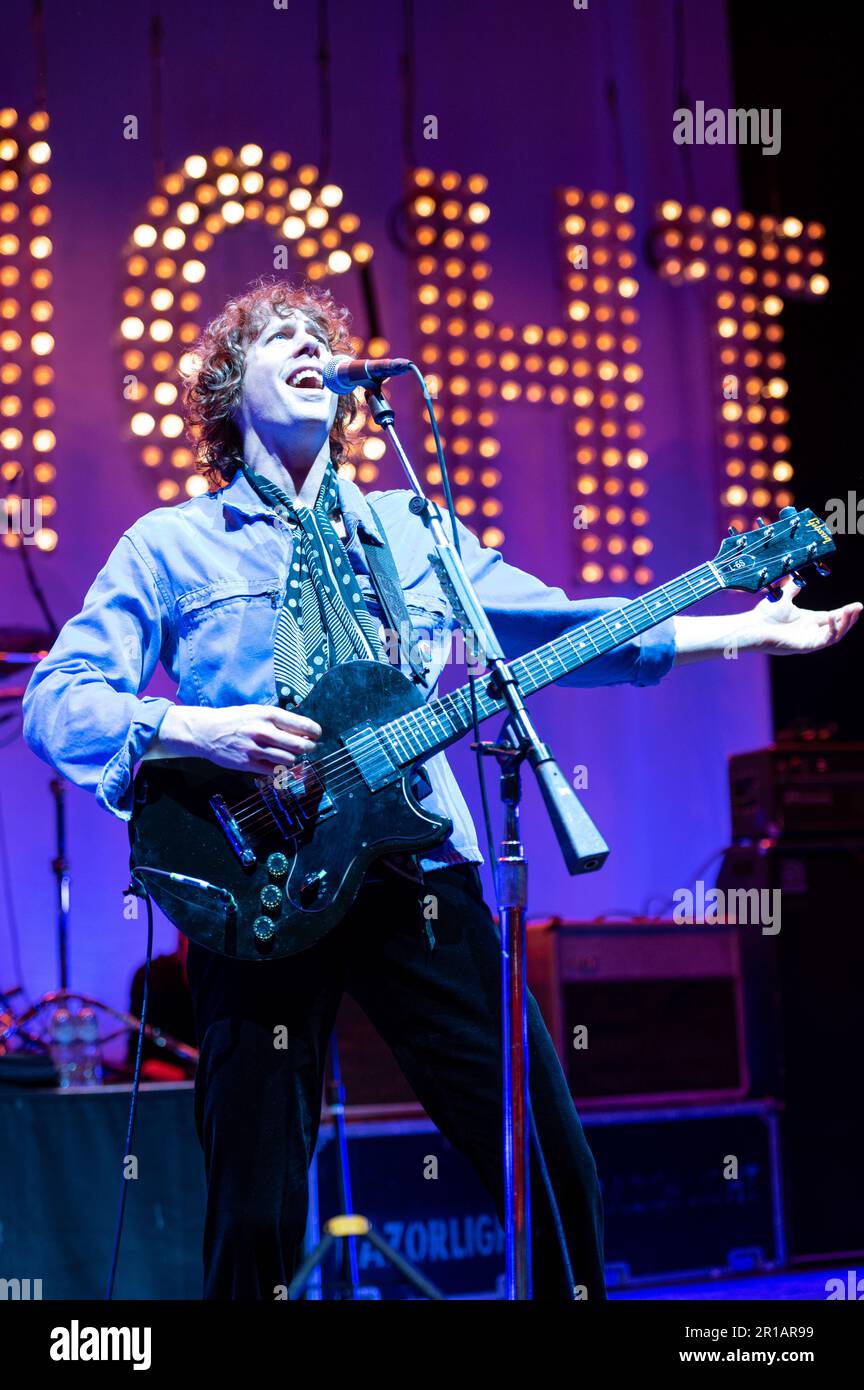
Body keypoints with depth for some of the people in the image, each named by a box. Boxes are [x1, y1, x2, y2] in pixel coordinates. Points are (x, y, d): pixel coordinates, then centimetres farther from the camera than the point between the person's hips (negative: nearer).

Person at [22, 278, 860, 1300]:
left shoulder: (413, 531, 19)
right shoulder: (171, 545, 8)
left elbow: (568, 627, 15)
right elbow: (52, 702, 1)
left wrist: (747, 632, 7)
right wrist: (196, 730, -16)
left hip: (420, 871, 3)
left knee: (558, 1175, 1)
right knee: (254, 1222, -3)